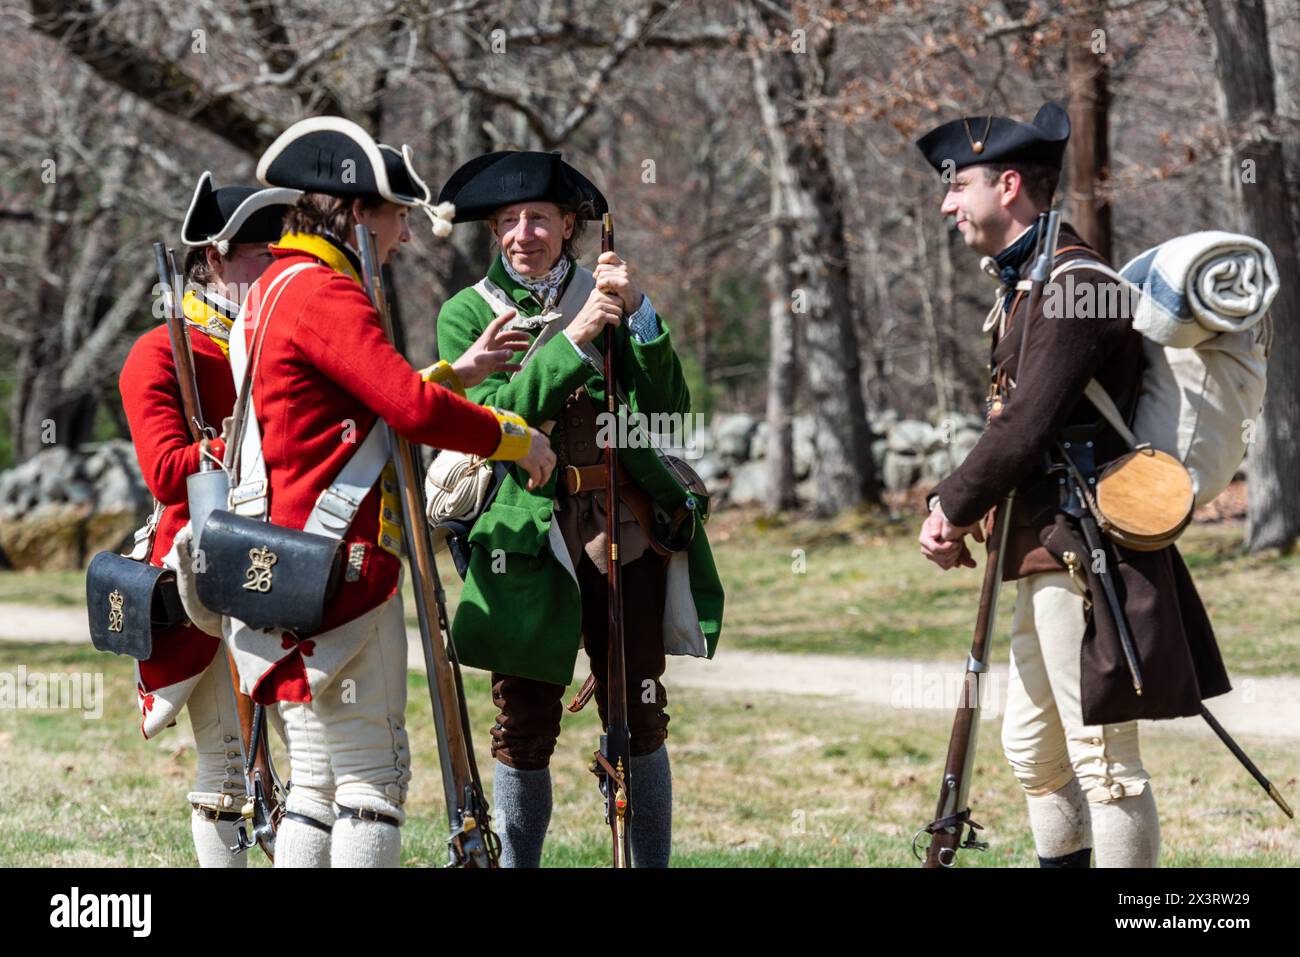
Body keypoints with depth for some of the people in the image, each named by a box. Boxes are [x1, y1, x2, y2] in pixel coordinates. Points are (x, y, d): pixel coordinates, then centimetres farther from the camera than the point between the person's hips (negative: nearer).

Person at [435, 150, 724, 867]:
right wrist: (574, 340, -18)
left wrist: (640, 317, -12)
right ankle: (516, 862, 11)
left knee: (639, 718, 2)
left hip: (622, 534, 2)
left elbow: (671, 408, 1)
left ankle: (653, 863, 10)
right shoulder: (468, 314, 4)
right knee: (524, 725, 0)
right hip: (526, 536, -1)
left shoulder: (605, 297, 9)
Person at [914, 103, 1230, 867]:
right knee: (1034, 748, 17)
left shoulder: (1073, 285, -16)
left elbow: (1028, 428, -21)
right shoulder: (1022, 282, 16)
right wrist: (963, 507, 3)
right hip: (1047, 553, 11)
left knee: (1104, 759, -6)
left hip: (1088, 554, -11)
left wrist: (953, 508, -8)